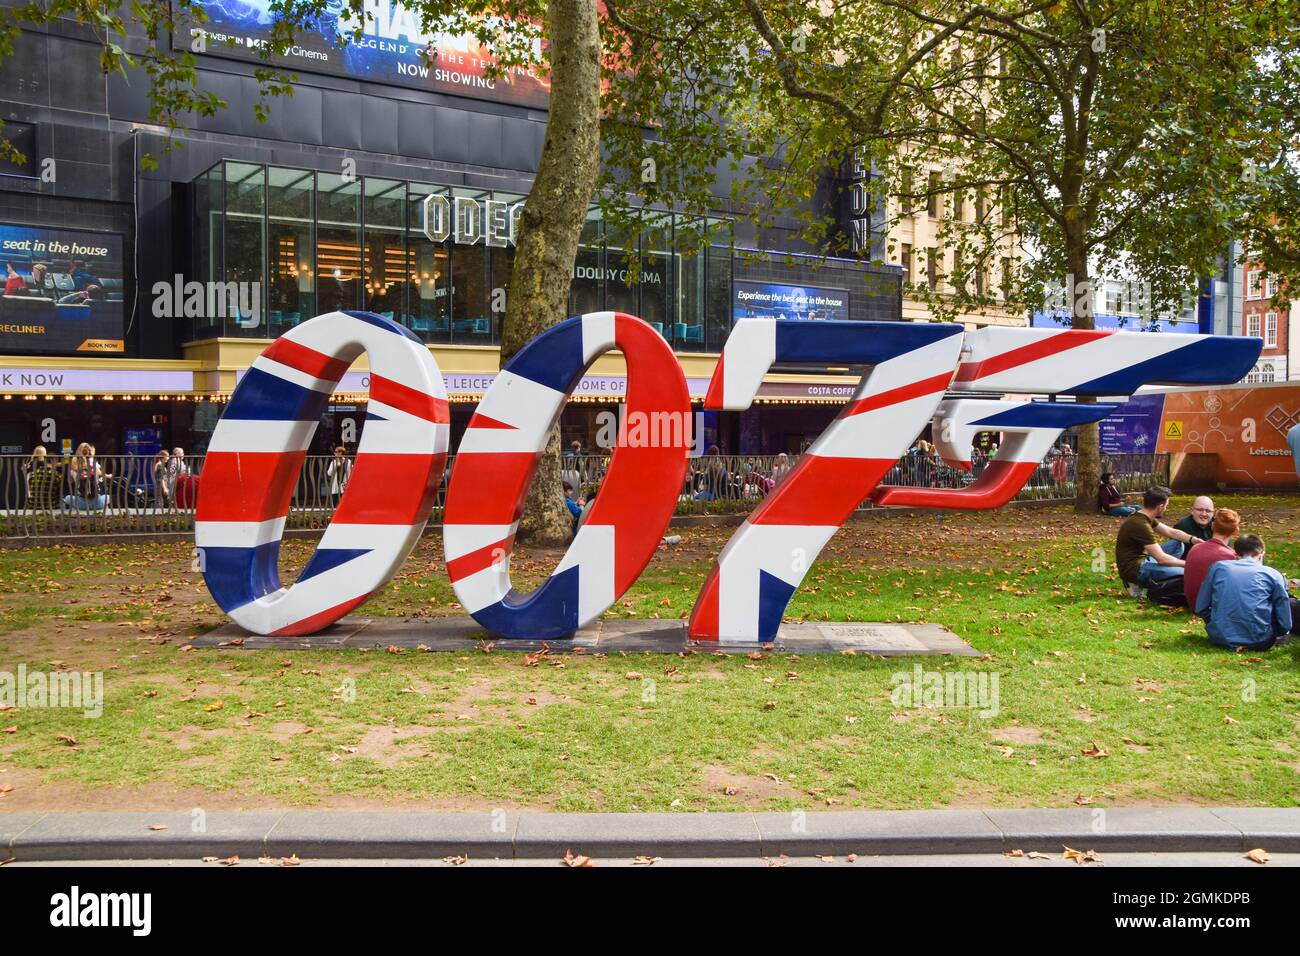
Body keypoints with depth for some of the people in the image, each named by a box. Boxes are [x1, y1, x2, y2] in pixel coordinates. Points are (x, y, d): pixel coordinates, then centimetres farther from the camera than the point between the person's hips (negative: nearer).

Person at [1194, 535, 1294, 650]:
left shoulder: (1217, 567, 6)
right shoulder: (1272, 574, 2)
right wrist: (1279, 634, 21)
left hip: (1220, 638, 2)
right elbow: (1285, 623, 1)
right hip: (1258, 643, -2)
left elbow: (1200, 608, 9)